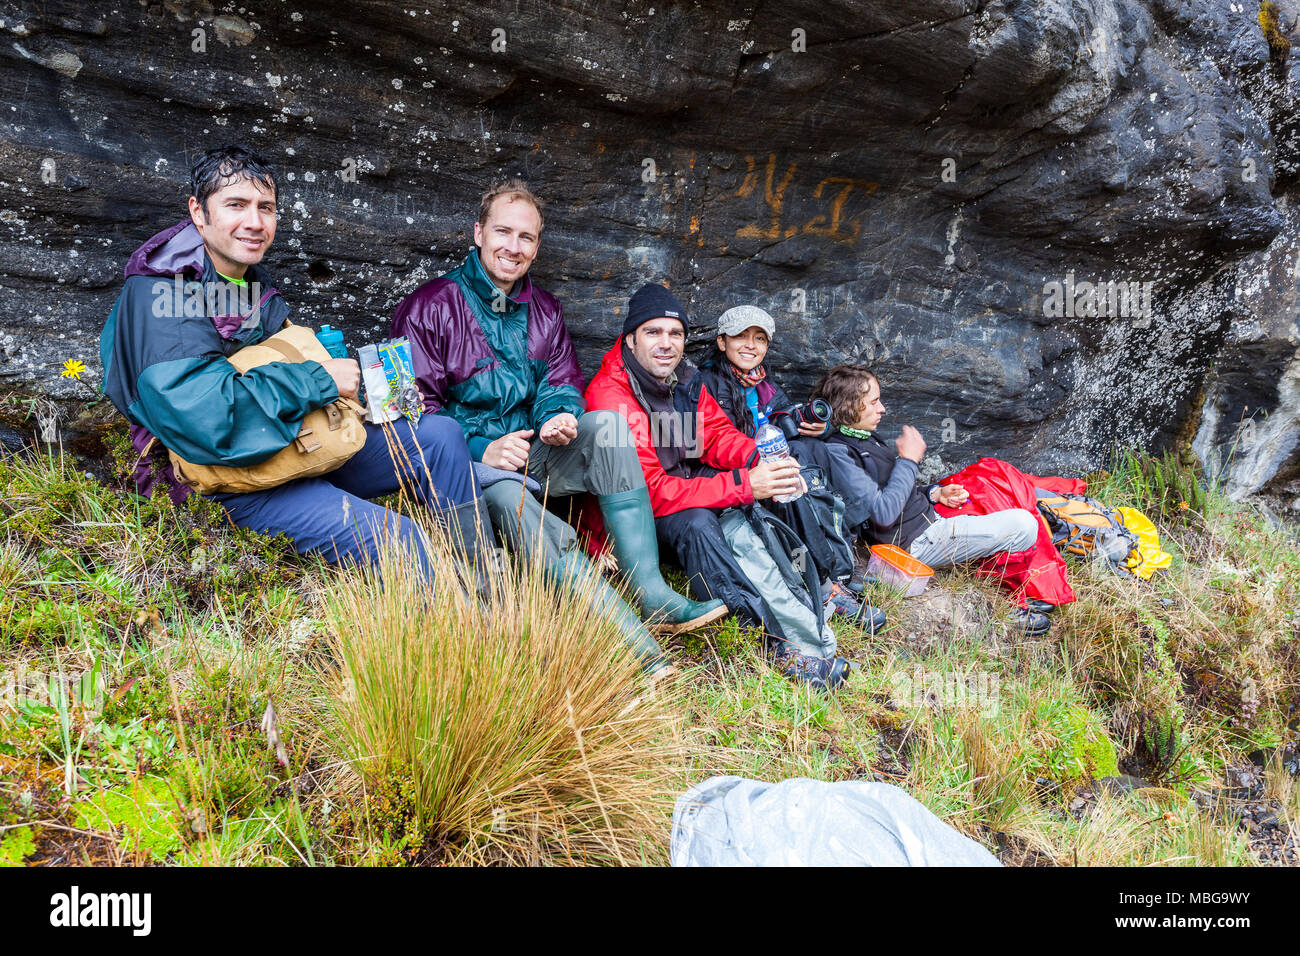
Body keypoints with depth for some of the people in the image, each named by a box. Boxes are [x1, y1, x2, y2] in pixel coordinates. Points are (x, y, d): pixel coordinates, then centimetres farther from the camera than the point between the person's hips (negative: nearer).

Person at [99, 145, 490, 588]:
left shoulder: (255, 282, 12)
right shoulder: (159, 293, -16)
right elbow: (200, 414, -30)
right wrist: (321, 380, -22)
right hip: (233, 488, -9)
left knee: (440, 437, -1)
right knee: (400, 543, -26)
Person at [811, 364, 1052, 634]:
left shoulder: (865, 437, 12)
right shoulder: (838, 452, -20)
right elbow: (883, 513, -26)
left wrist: (935, 493, 6)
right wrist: (908, 460, -16)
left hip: (928, 518, 11)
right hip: (916, 541, -11)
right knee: (1023, 525, -11)